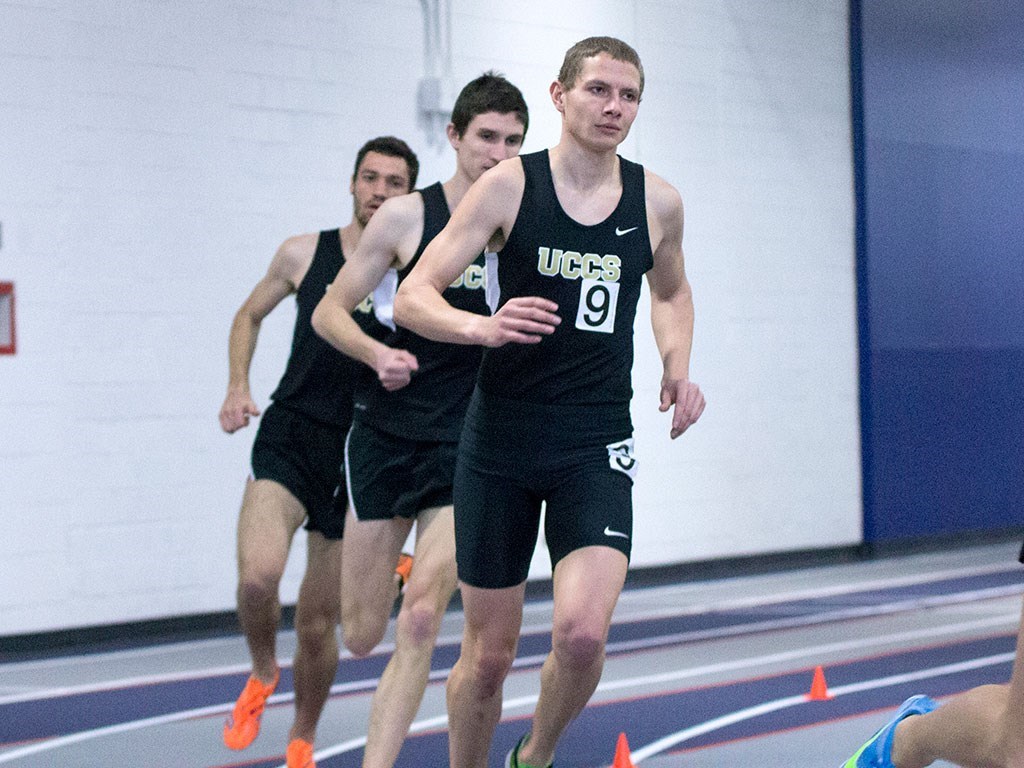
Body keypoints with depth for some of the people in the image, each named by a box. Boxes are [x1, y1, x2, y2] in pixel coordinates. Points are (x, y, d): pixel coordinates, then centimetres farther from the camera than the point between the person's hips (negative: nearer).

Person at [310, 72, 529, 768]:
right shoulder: (407, 216, -3)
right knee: (361, 635, 5)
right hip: (386, 432, 0)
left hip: (469, 446, 0)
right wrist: (378, 352, -18)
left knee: (419, 622, -14)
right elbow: (329, 312, 0)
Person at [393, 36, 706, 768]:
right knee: (489, 652, 4)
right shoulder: (510, 186, -4)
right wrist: (482, 326, -28)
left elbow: (671, 291, 25)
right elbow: (413, 297, -8)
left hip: (597, 445, 1)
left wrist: (678, 367, 6)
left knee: (582, 633, -18)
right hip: (502, 437, -1)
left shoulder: (657, 201, 4)